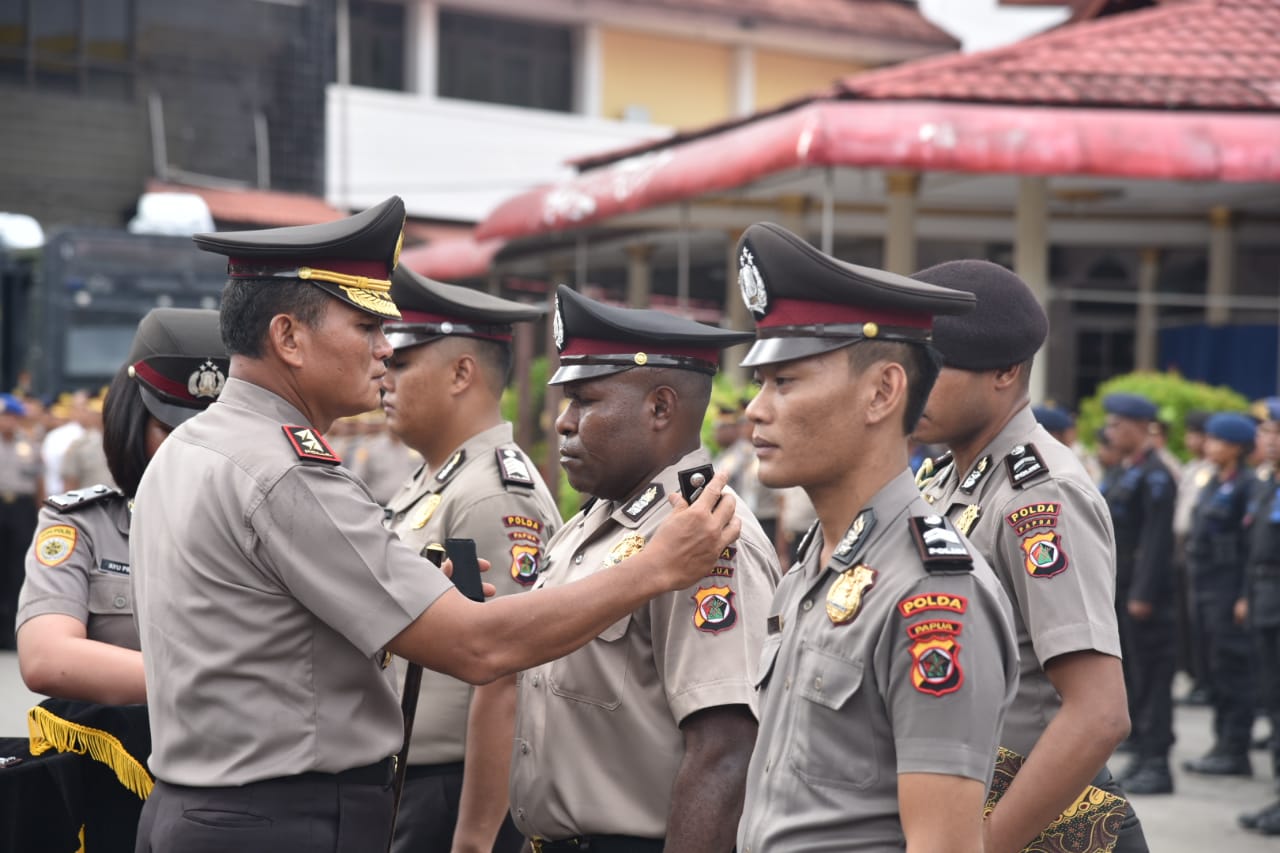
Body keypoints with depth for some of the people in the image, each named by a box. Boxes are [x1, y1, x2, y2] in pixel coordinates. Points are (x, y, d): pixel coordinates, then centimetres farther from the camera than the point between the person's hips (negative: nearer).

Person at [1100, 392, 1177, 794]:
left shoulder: (1155, 476, -14)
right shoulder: (1127, 472, 16)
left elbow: (1157, 539, -19)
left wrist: (1143, 594, -22)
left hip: (1144, 593, -10)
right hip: (1121, 590, 10)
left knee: (1151, 677, -6)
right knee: (1131, 676, 13)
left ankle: (1157, 765, -3)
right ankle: (1142, 755, 19)